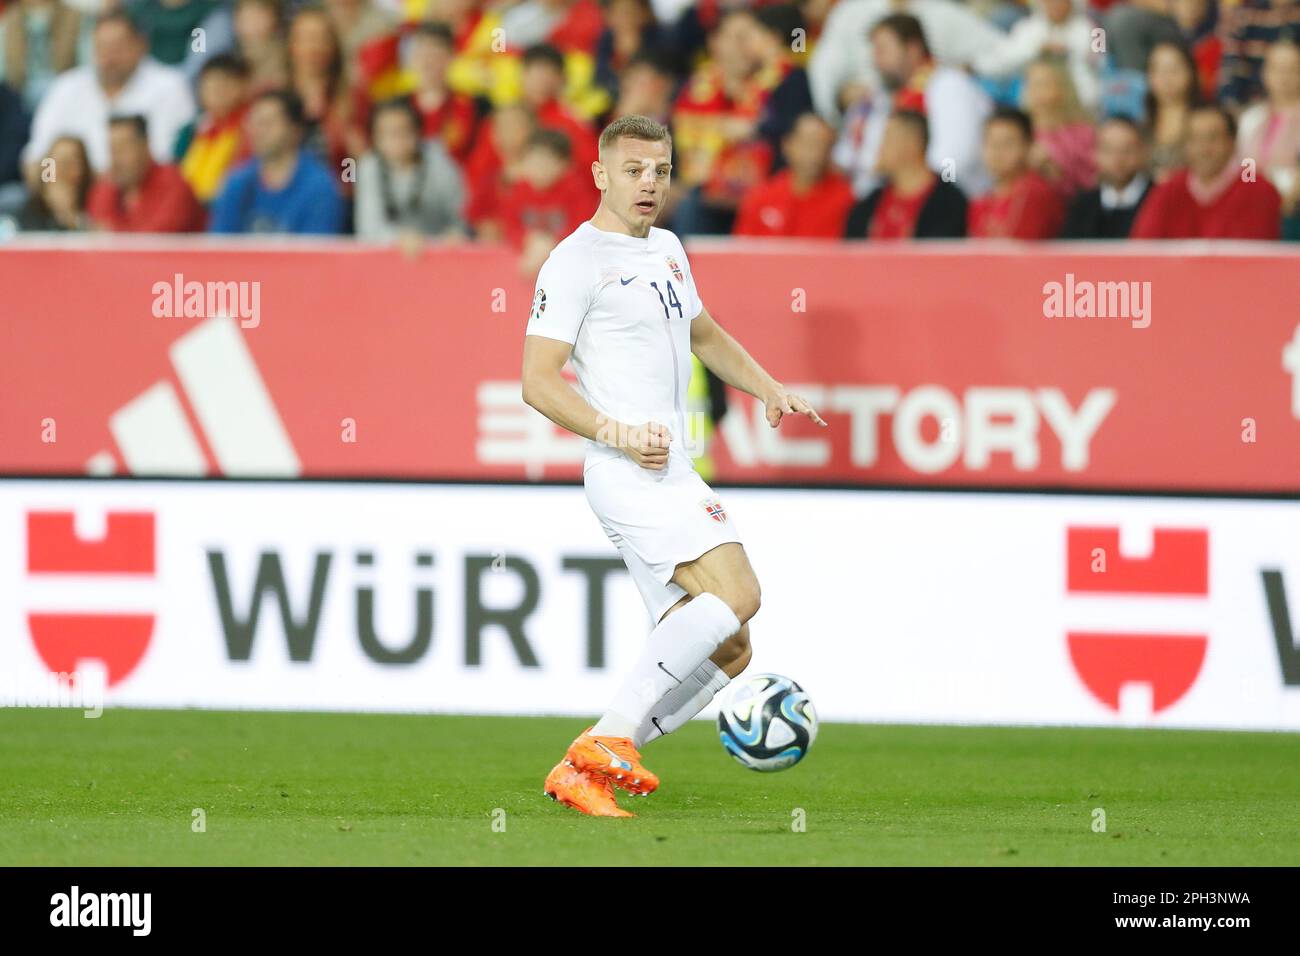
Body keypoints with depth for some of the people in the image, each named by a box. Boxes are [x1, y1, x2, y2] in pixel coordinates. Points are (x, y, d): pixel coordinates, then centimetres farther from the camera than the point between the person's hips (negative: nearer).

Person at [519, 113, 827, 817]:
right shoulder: (577, 261, -8)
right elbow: (537, 380, -12)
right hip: (629, 473, -10)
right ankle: (605, 744, -25)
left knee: (723, 652, 8)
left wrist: (768, 389, 19)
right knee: (735, 593, -26)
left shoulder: (667, 250, 19)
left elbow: (704, 336, 35)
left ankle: (585, 770, 9)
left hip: (671, 475, 10)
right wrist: (618, 434, -22)